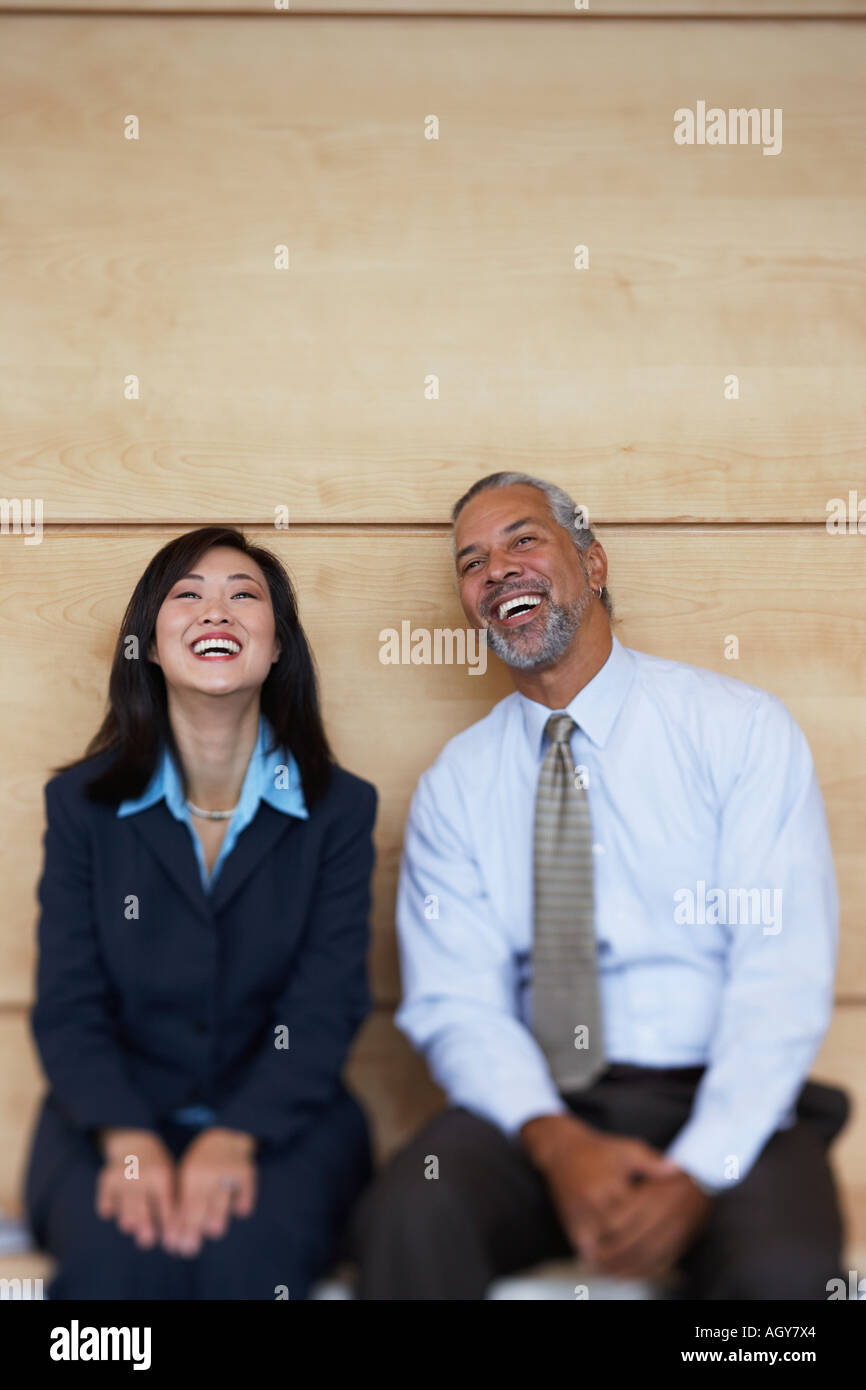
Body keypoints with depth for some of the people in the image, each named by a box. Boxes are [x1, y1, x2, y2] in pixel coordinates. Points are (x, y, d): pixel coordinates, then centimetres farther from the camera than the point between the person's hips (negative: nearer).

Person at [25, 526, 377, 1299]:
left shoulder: (340, 809, 2)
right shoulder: (82, 803, 4)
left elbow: (326, 1008, -6)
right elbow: (68, 1009, -1)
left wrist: (234, 1139, -22)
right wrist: (128, 1139, -19)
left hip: (279, 1117, 0)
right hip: (115, 1117, 0)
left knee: (248, 1252, -30)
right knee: (119, 1255, -30)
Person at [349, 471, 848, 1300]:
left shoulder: (742, 730, 1)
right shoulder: (454, 785, 8)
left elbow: (782, 975, -7)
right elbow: (455, 1001, 0)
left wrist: (697, 1171, -20)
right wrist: (554, 1140, -19)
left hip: (720, 1102, -1)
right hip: (536, 1103, 2)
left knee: (780, 1263, -32)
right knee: (403, 1220, -27)